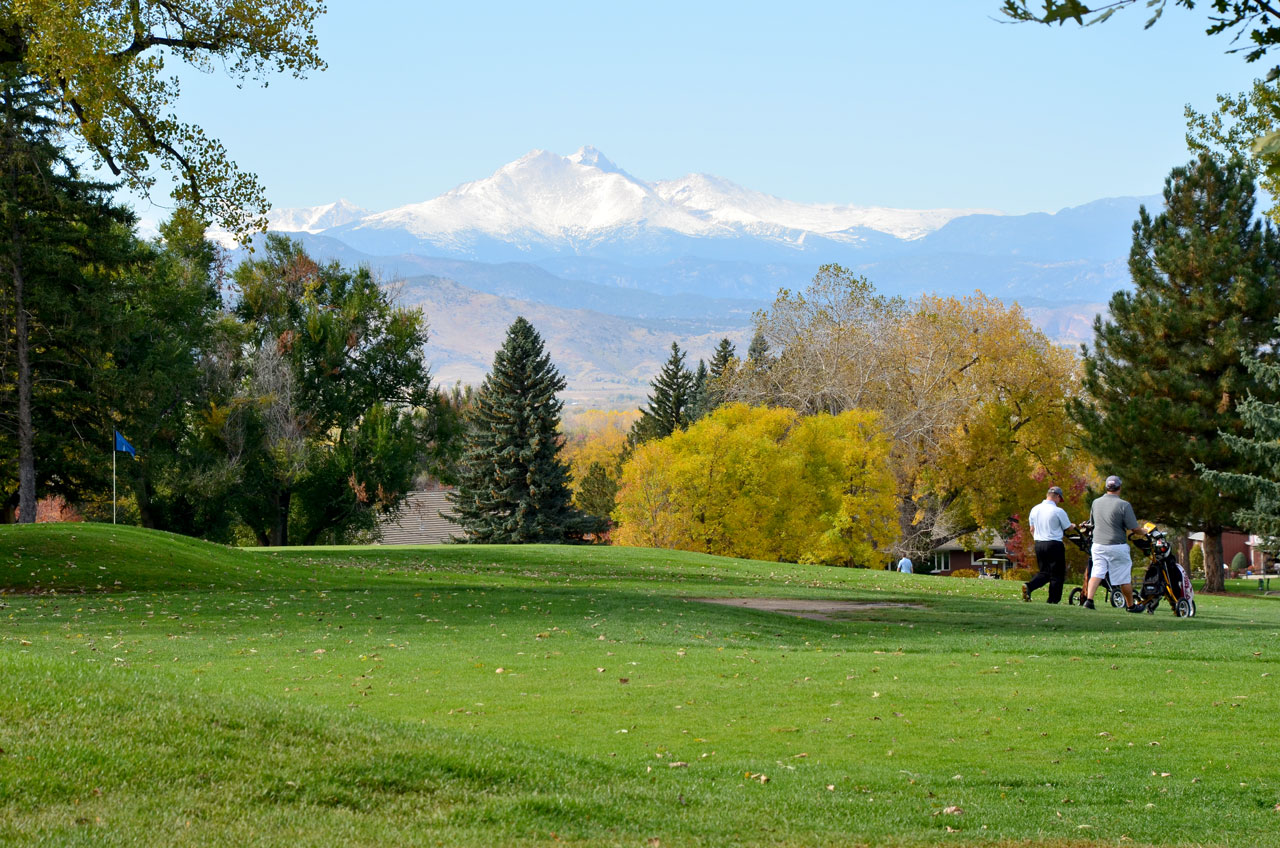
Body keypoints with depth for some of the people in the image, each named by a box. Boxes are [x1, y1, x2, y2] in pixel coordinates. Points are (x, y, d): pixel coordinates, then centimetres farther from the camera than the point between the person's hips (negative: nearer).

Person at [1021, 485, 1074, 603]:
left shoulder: (1035, 509, 7)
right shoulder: (1058, 511, -11)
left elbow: (1032, 529, 14)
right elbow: (1068, 527, 2)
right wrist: (1073, 526, 24)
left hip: (1038, 544, 6)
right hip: (1054, 544, -6)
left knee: (1044, 572, 15)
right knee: (1057, 575, 4)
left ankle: (1028, 586, -10)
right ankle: (1053, 600, 2)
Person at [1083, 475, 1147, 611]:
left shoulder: (1096, 503, 4)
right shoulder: (1124, 505, -13)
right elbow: (1134, 527, -11)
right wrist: (1142, 532, 10)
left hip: (1098, 544, 4)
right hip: (1117, 546, -4)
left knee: (1096, 573, 3)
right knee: (1124, 578, 8)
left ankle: (1089, 599, -15)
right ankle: (1130, 605, 19)